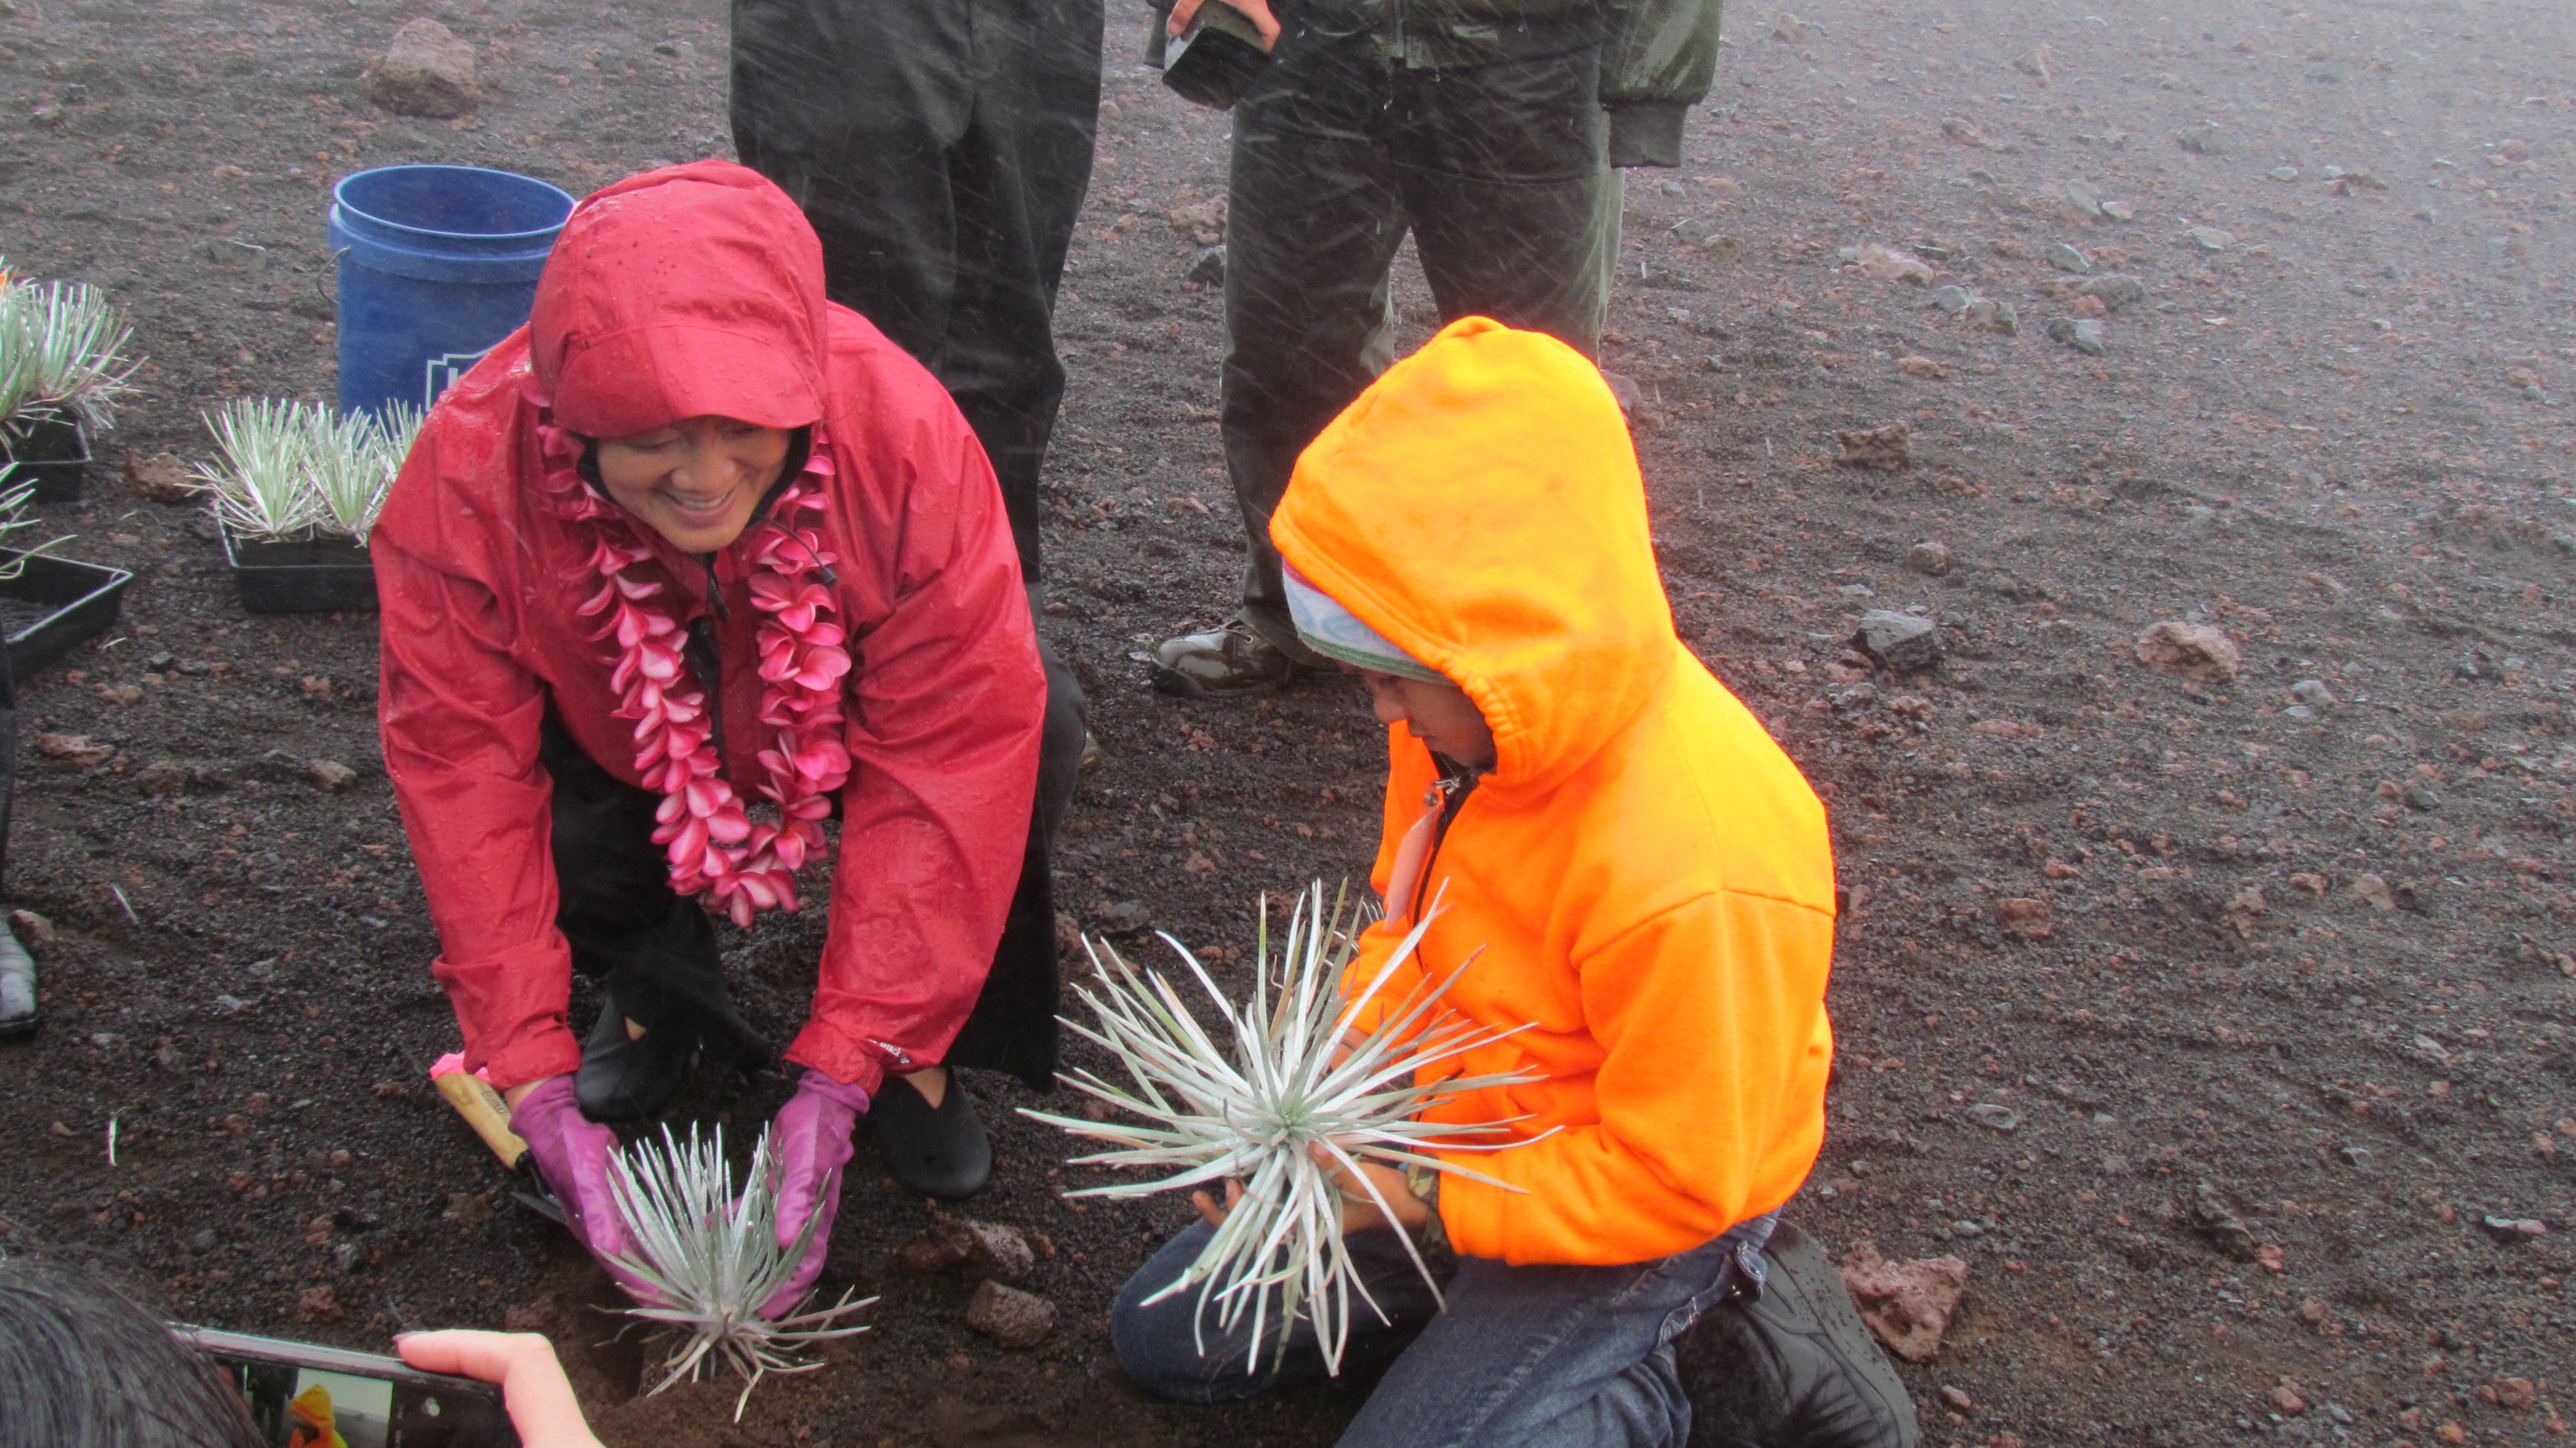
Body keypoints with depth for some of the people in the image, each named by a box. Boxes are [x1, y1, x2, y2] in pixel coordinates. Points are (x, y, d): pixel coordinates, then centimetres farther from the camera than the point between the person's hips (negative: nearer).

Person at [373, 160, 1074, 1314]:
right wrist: (536, 1087, -31)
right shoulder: (469, 471, -33)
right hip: (613, 744, 1)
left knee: (1027, 732, -30)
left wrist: (836, 1078, -35)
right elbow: (461, 770, -26)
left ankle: (915, 1050, -3)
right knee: (549, 831, -30)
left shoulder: (905, 437, -37)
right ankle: (656, 983, 8)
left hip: (844, 721, -1)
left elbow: (951, 755, -34)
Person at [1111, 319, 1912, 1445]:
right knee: (1162, 1336, 10)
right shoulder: (1463, 720, -15)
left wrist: (1421, 1203, -26)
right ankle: (1470, 1313, 14)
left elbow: (1673, 1183, -27)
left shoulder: (1691, 872, -38)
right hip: (1448, 1128, 8)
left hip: (1636, 1222, -7)